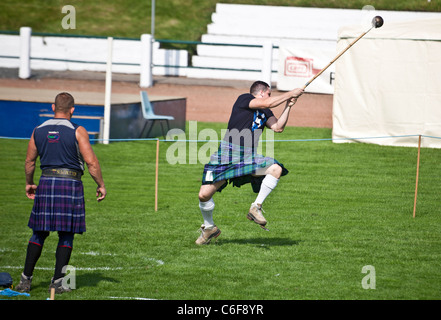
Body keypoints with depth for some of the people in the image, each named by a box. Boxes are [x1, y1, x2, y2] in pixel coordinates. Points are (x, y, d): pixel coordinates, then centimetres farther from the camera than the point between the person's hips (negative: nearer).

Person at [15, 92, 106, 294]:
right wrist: (101, 185, 2)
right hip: (70, 184, -3)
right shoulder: (77, 131, -4)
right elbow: (91, 162, -9)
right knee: (66, 235, 3)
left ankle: (26, 279, 7)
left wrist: (29, 183, 28)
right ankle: (57, 282, 0)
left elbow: (29, 161, 14)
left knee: (39, 233, 10)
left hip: (46, 183, 3)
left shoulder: (39, 131, 7)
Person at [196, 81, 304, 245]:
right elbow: (268, 103, -14)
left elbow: (278, 127, 2)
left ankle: (256, 207, -11)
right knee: (204, 194, -12)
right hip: (227, 155, -5)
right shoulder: (243, 99, -2)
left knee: (276, 169, -21)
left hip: (250, 157, 5)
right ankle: (209, 228, 15)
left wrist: (288, 106, -1)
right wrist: (290, 93, -6)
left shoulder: (265, 112, 17)